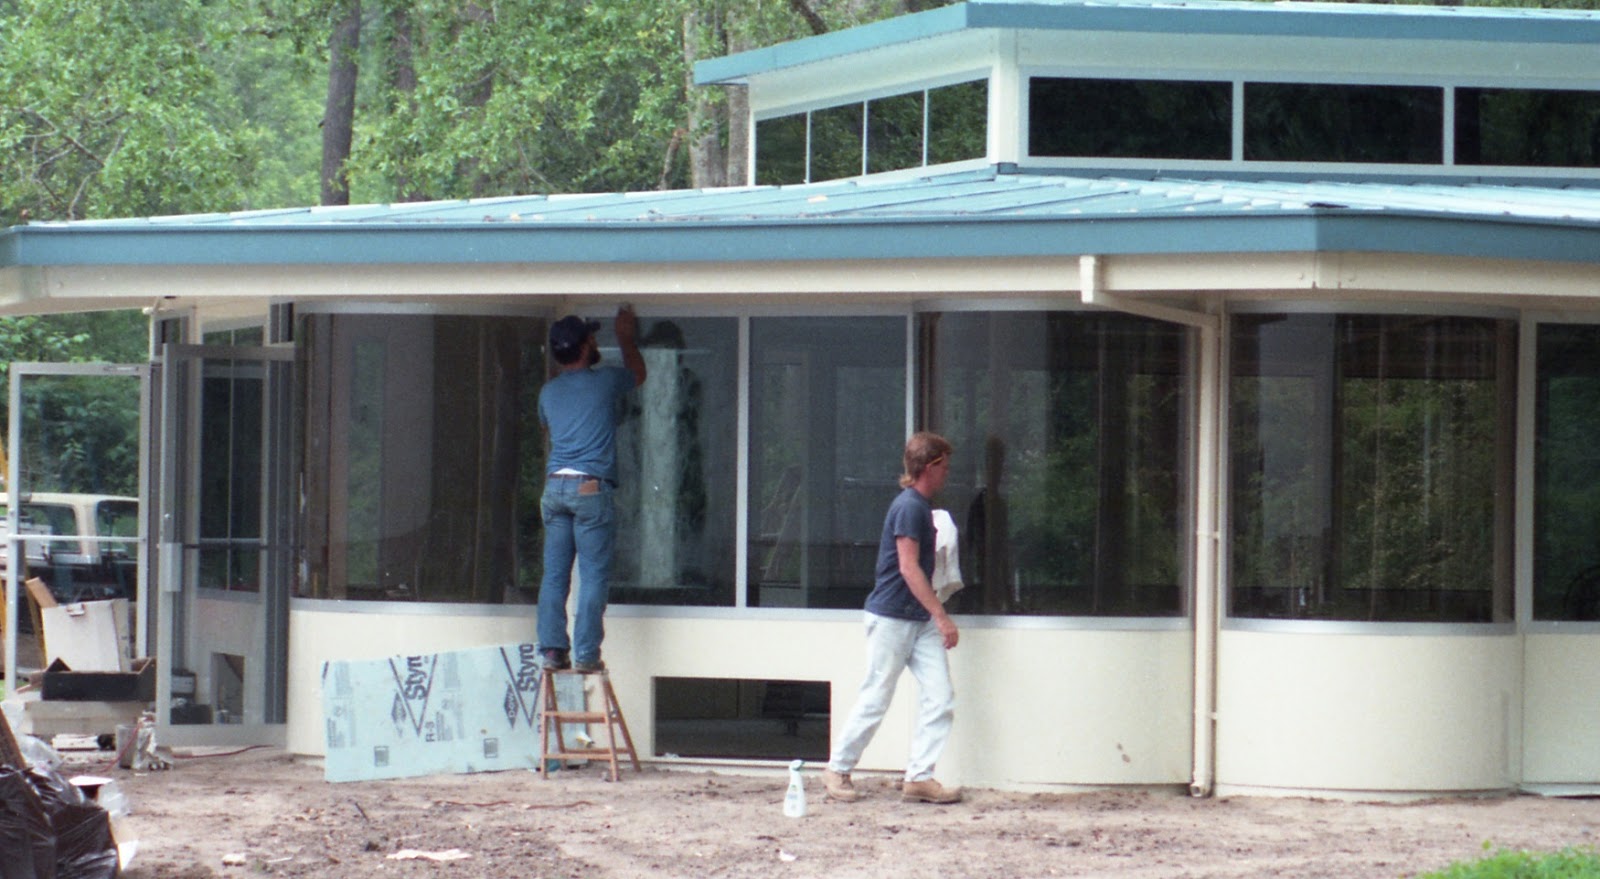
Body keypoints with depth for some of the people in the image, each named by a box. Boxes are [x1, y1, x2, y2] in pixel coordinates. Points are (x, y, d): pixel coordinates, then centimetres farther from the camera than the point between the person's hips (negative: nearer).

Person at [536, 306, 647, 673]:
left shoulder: (548, 392, 12)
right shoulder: (605, 381, 0)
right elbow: (638, 374, 23)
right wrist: (627, 338, 38)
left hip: (555, 486, 5)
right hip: (591, 487, -5)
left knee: (555, 574, 5)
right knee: (593, 574, -3)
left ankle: (552, 650, 3)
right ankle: (586, 653, -7)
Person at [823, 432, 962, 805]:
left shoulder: (922, 506, 14)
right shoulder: (909, 507, -16)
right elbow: (908, 567, -21)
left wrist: (937, 616, 24)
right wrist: (942, 616, -22)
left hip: (920, 620, 9)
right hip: (891, 617, -9)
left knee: (940, 697, -2)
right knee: (875, 700, -1)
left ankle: (919, 777, 0)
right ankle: (837, 770, 13)